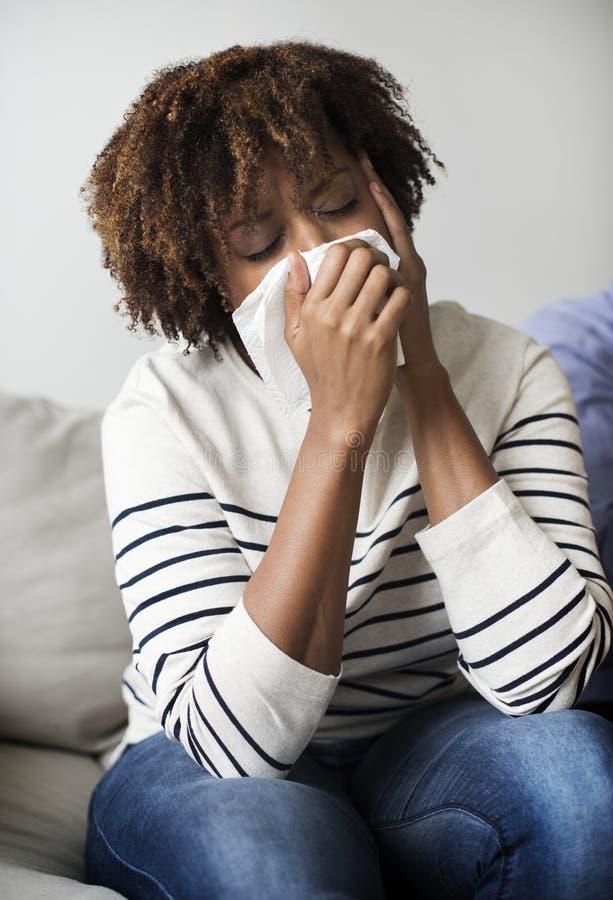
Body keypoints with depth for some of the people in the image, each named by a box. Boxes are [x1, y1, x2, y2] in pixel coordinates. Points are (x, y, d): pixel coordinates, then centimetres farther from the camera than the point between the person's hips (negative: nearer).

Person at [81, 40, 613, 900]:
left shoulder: (506, 369, -11)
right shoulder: (165, 411, -17)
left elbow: (543, 678, -25)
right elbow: (235, 738, -28)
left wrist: (423, 377, -26)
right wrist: (340, 424, -33)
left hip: (422, 756, 3)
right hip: (206, 775, -2)